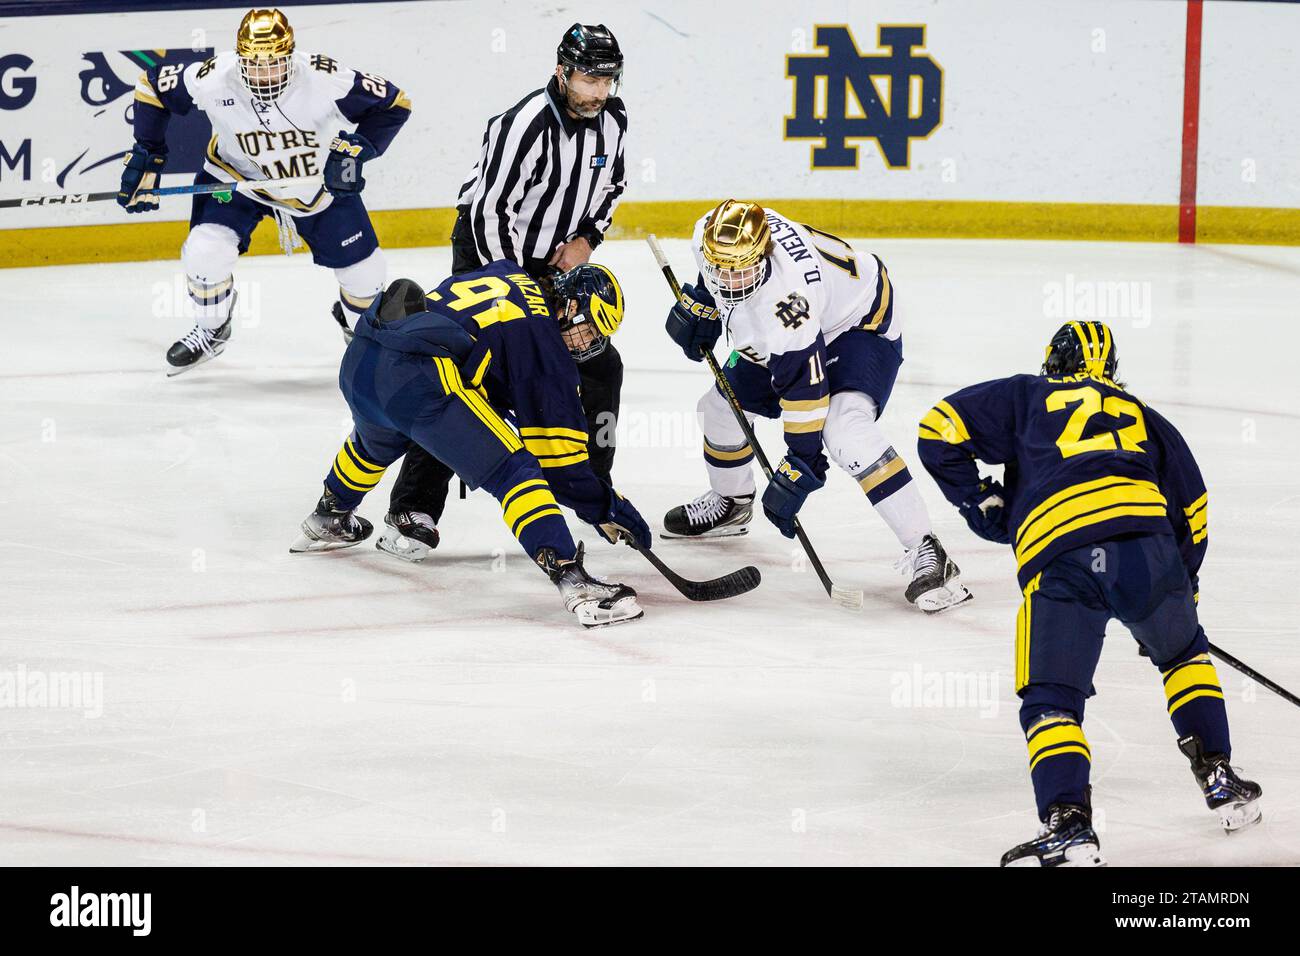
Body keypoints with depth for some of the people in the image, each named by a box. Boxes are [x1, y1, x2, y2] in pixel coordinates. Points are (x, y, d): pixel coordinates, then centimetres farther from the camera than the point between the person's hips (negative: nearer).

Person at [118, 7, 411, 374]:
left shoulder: (324, 79, -33)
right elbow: (153, 86, -12)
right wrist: (146, 157, -11)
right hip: (235, 175, 0)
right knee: (205, 252, -19)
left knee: (362, 267, 2)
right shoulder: (213, 79, -31)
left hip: (320, 177, 0)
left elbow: (393, 103, -20)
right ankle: (211, 332, 11)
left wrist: (356, 149, -29)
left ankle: (360, 321, 38)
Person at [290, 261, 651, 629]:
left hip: (359, 362, 9)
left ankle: (328, 521, 66)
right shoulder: (543, 338, 2)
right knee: (513, 471, -10)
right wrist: (605, 507, 7)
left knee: (376, 443, 41)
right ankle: (571, 578, -26)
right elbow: (558, 449, 0)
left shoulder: (507, 276, 24)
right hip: (420, 381, -9)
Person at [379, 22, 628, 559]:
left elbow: (611, 182, 14)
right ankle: (413, 512, -17)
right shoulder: (527, 124, -29)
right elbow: (489, 211, -27)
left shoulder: (612, 118, -5)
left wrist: (586, 238, -4)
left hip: (556, 259, 7)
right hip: (489, 252, -7)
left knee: (599, 366, 7)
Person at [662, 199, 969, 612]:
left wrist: (800, 468, -32)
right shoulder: (714, 235, -23)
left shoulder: (786, 295, -42)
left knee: (844, 430, -31)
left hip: (859, 325, -9)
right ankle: (731, 503, 42)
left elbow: (804, 386, -36)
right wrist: (698, 305, 4)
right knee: (722, 404, 13)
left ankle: (925, 551, -30)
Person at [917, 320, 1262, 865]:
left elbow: (940, 430, 17)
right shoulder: (1143, 416, 33)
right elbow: (1192, 510, 30)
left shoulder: (1026, 397, 26)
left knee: (1051, 699, 4)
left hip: (1056, 560, -2)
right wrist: (1180, 590, 39)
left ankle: (1067, 825, -17)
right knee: (1183, 655, 30)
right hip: (1146, 541, 2)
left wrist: (981, 502, 24)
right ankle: (1220, 782, 27)